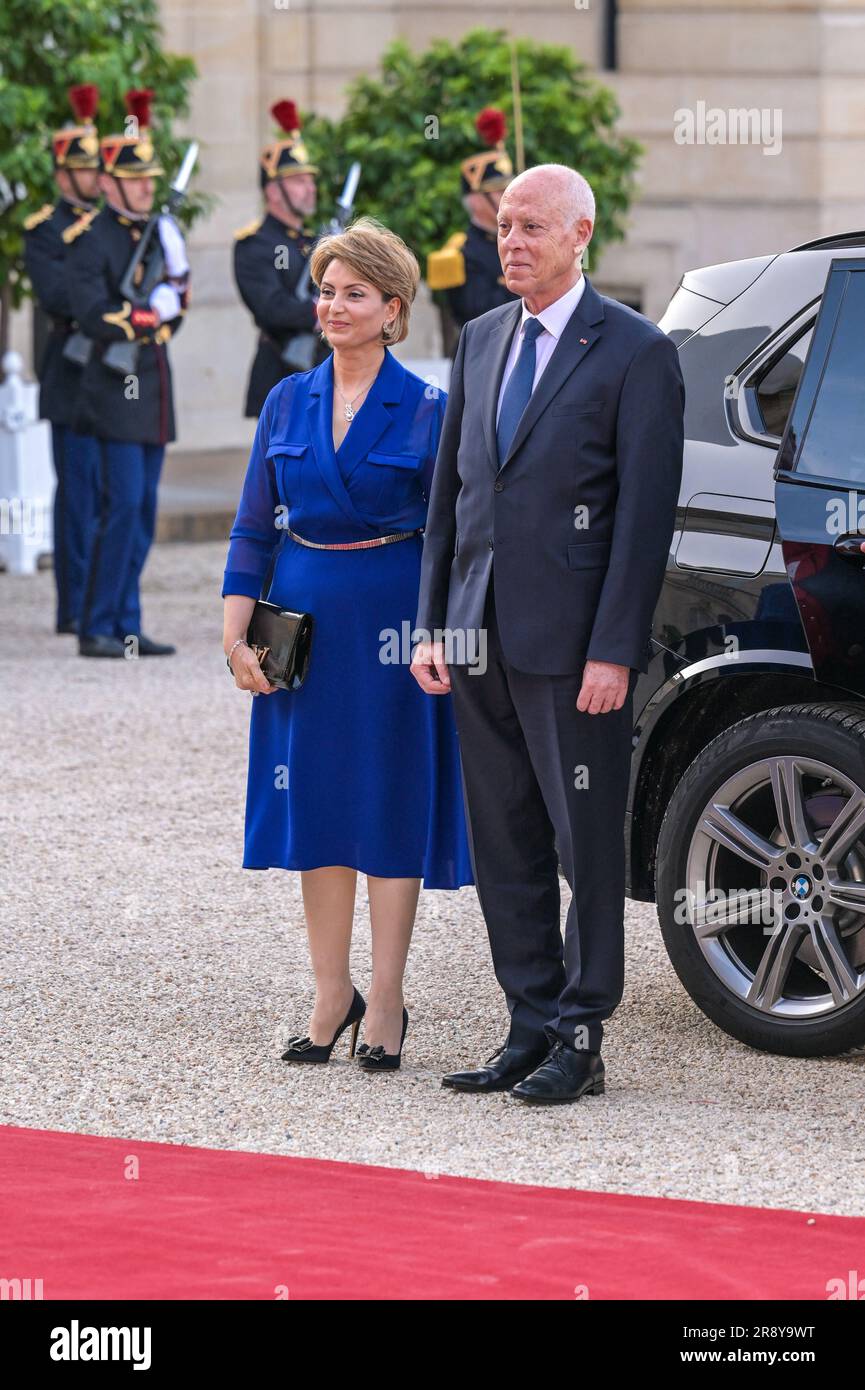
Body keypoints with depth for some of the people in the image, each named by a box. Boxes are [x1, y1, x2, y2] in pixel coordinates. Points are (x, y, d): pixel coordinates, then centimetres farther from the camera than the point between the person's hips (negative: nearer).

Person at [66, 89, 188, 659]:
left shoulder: (159, 232, 14)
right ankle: (97, 628, -7)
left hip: (154, 387, 8)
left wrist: (174, 281, -6)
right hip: (117, 387, -8)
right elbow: (92, 314, -18)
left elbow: (177, 302, 14)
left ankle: (127, 626, 11)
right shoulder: (92, 239, -9)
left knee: (143, 508, 7)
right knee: (122, 505, -11)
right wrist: (150, 315, -8)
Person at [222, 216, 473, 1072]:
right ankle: (331, 996, 16)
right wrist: (236, 632, 1)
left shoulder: (426, 411, -3)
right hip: (304, 619, 4)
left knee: (390, 802, 0)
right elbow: (253, 527, 10)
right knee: (314, 801, 7)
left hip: (391, 616, -4)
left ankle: (385, 1004, 6)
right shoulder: (288, 403, 8)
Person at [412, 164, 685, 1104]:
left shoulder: (634, 352, -6)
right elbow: (448, 492, 16)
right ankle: (531, 1030, 19)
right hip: (481, 638, 7)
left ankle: (580, 1041, 7)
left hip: (571, 641, -6)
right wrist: (432, 626, 9)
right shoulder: (482, 340, 14)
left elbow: (646, 512, -10)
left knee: (586, 844, 1)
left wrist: (614, 651, -15)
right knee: (503, 846, 10)